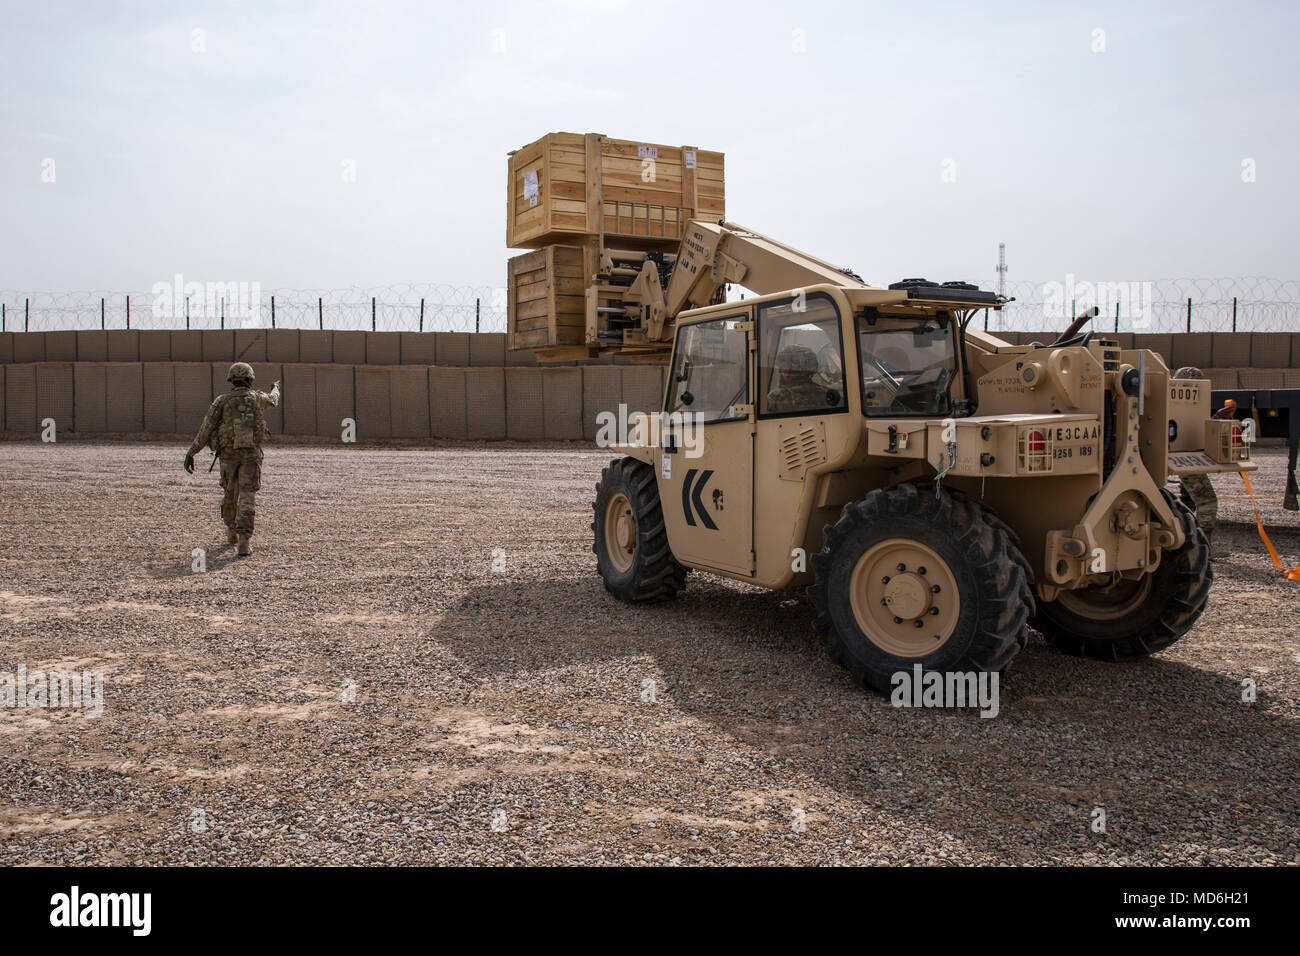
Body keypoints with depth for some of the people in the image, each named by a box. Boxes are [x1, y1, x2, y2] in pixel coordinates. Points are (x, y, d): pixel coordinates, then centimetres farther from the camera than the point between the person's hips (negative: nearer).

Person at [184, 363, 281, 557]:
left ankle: (232, 532, 39)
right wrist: (275, 388, 55)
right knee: (247, 496, -8)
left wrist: (191, 453, 1)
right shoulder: (257, 397, 5)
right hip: (251, 453, -2)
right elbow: (273, 400, 31)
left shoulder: (221, 401, 2)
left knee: (230, 492, 23)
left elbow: (206, 429, -3)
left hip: (228, 453, 2)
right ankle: (244, 541, -21)